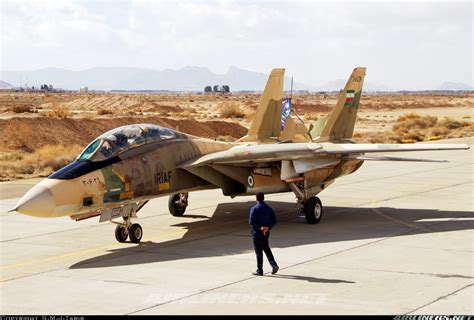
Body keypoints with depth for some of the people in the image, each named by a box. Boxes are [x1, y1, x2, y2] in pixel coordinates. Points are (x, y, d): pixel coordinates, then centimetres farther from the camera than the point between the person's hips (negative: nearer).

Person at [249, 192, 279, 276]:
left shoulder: (254, 209, -13)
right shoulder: (268, 208, 3)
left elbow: (251, 221, -21)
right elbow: (274, 221, 0)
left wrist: (260, 227, -17)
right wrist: (268, 227, -8)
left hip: (257, 232, -5)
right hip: (266, 232, 5)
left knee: (258, 251, 2)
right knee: (266, 249, 21)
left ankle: (259, 270, 8)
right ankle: (274, 265, 8)